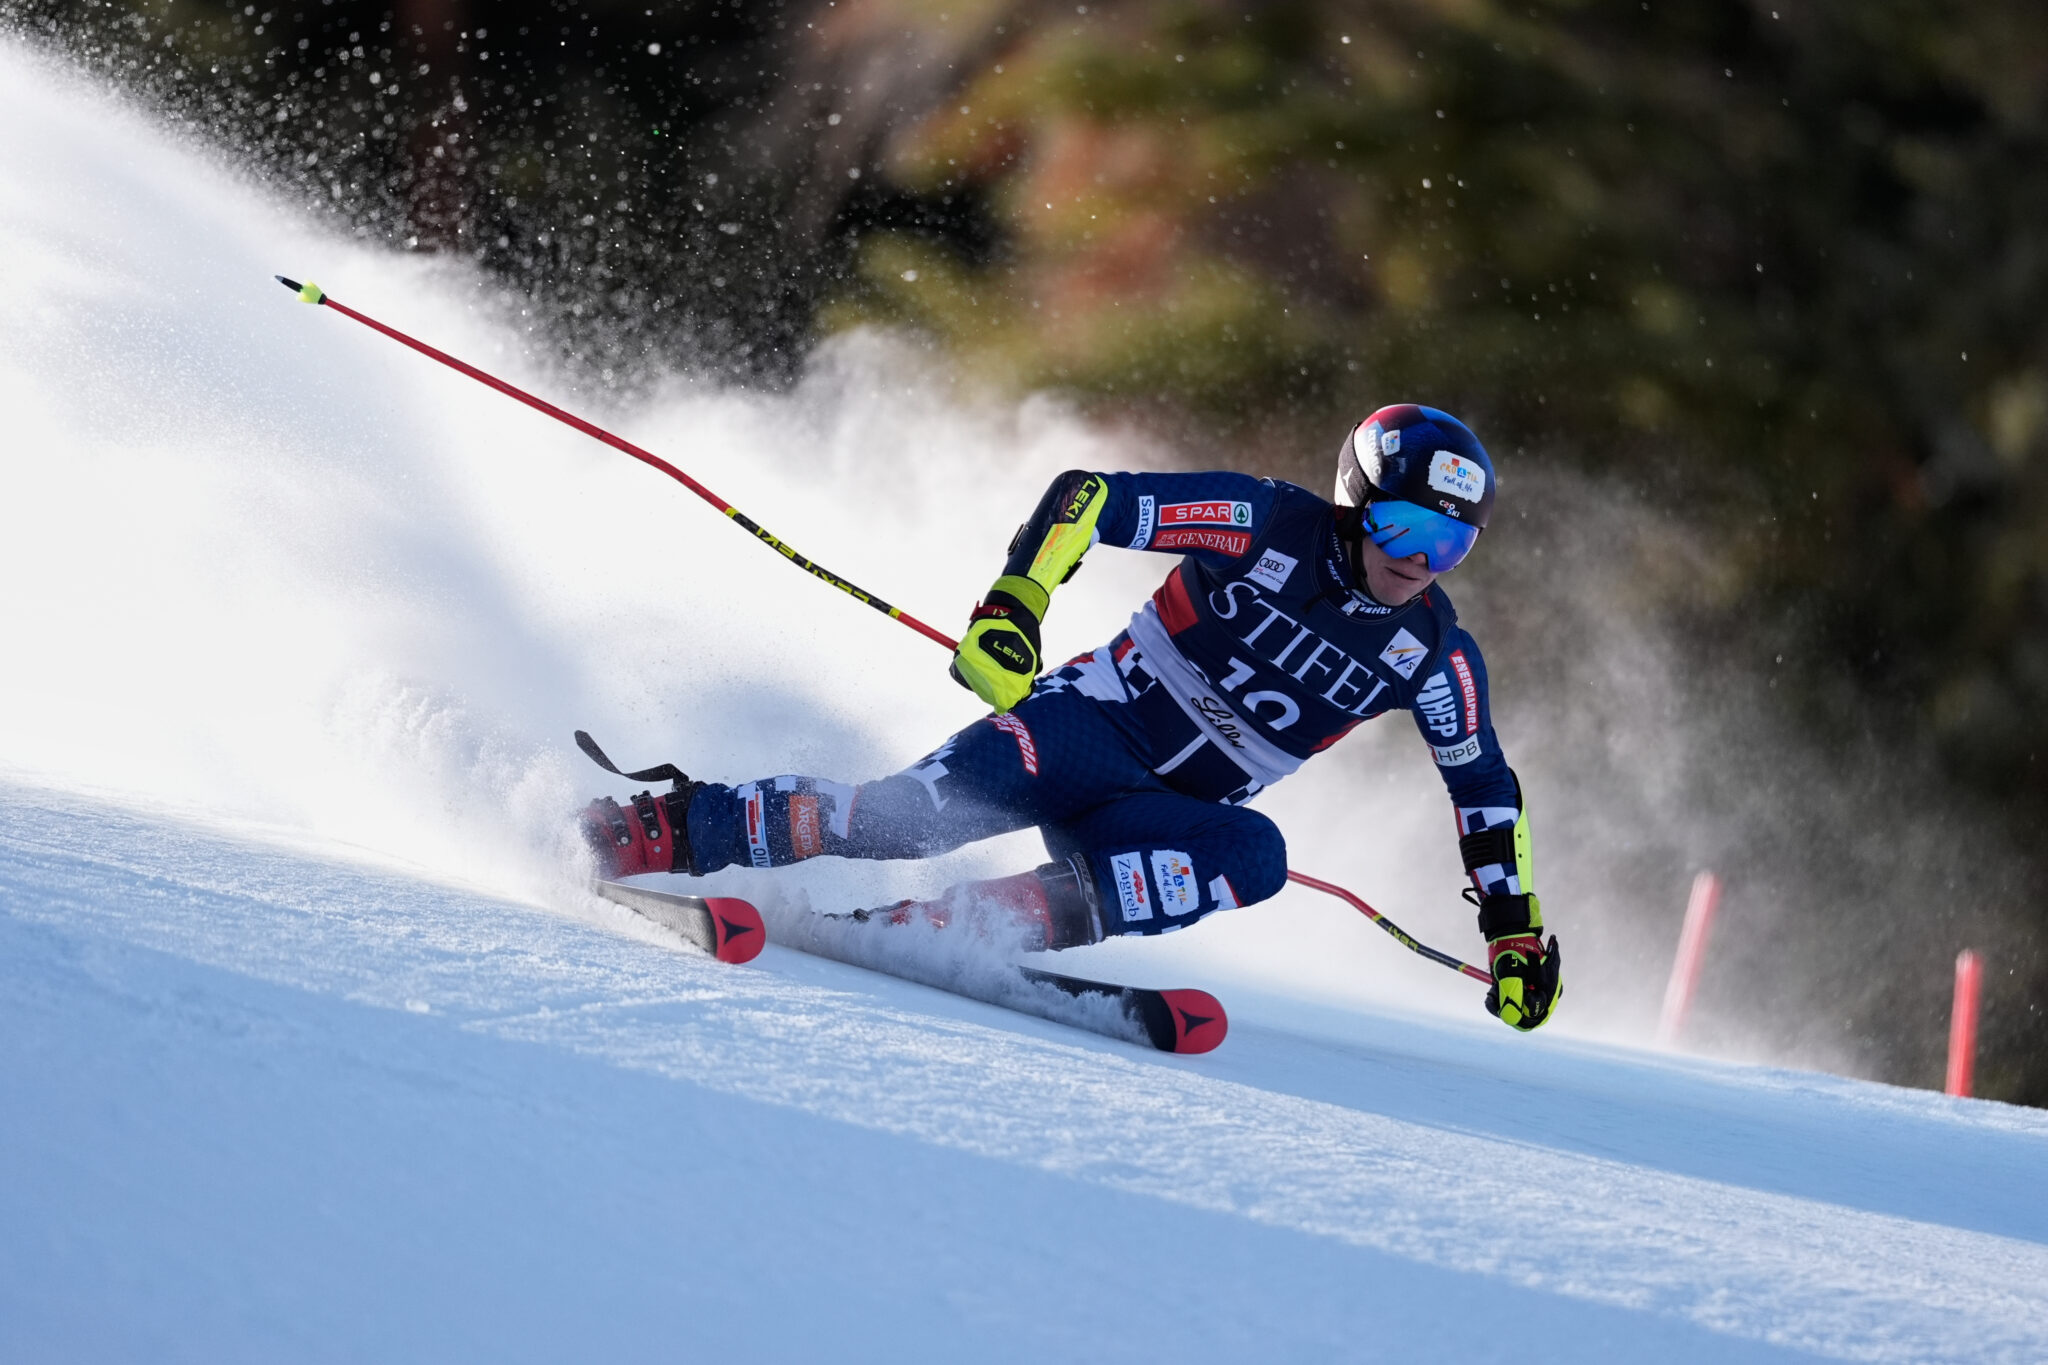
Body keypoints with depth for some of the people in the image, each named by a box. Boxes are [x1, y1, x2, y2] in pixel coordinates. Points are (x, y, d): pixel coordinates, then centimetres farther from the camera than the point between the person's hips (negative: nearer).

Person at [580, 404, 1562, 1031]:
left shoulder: (1433, 655, 1)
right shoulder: (1269, 527, -10)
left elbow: (1486, 787, 14)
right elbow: (1086, 498, -13)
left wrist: (1515, 928, 10)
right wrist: (1015, 603, -28)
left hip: (1175, 811, 4)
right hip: (1093, 722, -4)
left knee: (1255, 855, -33)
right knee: (931, 802, -33)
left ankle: (985, 920, -39)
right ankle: (676, 830, -28)